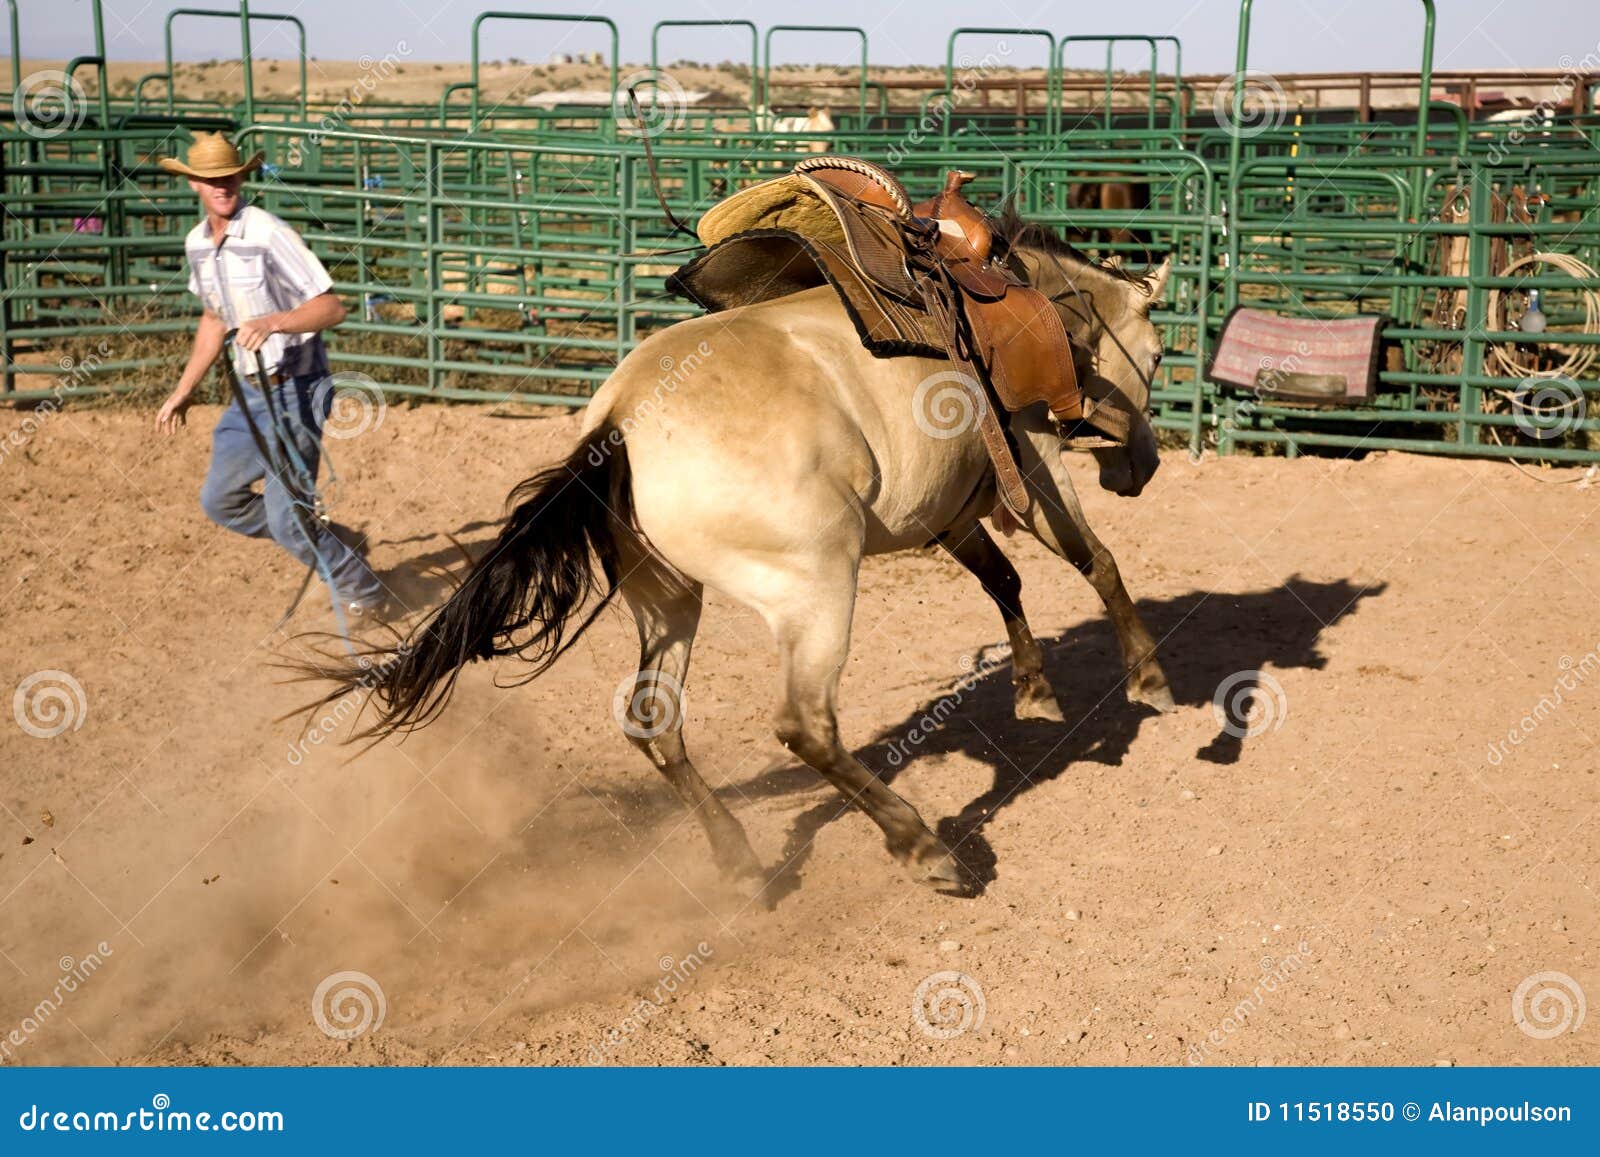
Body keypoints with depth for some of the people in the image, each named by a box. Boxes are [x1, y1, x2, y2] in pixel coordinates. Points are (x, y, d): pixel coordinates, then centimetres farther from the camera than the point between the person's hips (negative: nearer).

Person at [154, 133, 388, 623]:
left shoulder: (268, 234, -19)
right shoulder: (197, 243, 6)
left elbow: (332, 308, -22)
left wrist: (272, 323, -38)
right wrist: (184, 391, 23)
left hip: (294, 390, -8)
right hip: (249, 391, 8)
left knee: (286, 519, -10)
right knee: (220, 500, 14)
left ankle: (365, 595, 12)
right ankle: (320, 540, 33)